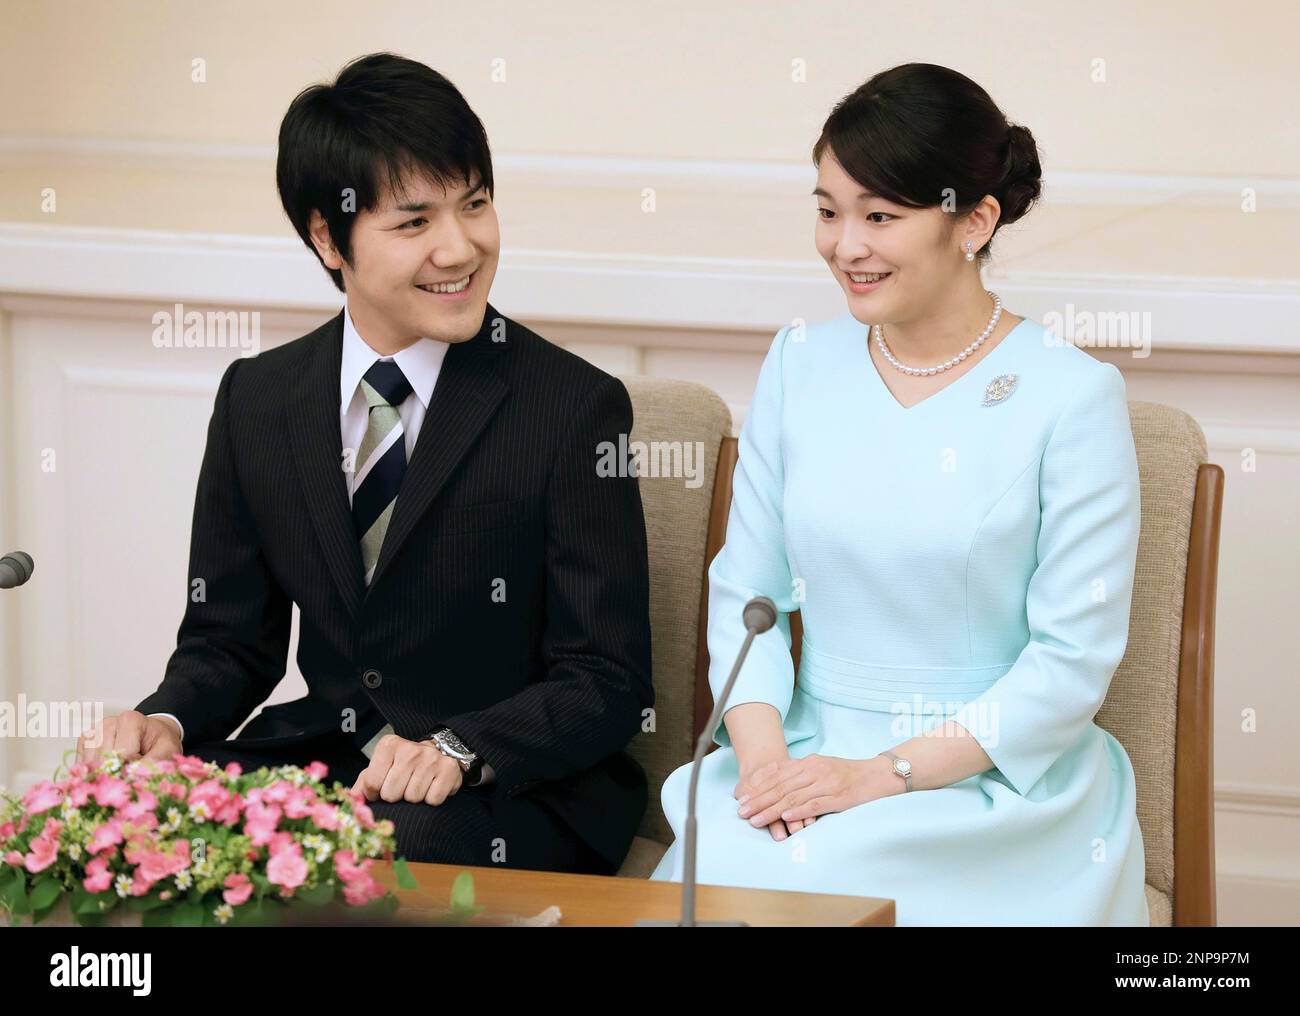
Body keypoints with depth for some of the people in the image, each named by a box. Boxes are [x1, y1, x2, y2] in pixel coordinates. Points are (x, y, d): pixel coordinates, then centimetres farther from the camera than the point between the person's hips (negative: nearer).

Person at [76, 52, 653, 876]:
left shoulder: (576, 407, -8)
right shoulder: (256, 400, 6)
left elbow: (605, 683, -9)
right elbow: (230, 639, 12)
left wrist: (460, 750, -27)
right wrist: (167, 722, -11)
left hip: (518, 791, -4)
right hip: (319, 759, 4)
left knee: (388, 847, -36)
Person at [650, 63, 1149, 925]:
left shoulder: (1072, 395, -7)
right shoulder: (800, 363, 8)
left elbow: (1075, 658, -7)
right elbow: (744, 591, 9)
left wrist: (886, 774, -14)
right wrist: (762, 753, -9)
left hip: (1001, 787, -4)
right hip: (808, 761, 4)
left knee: (806, 886, -30)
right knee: (708, 875, -26)